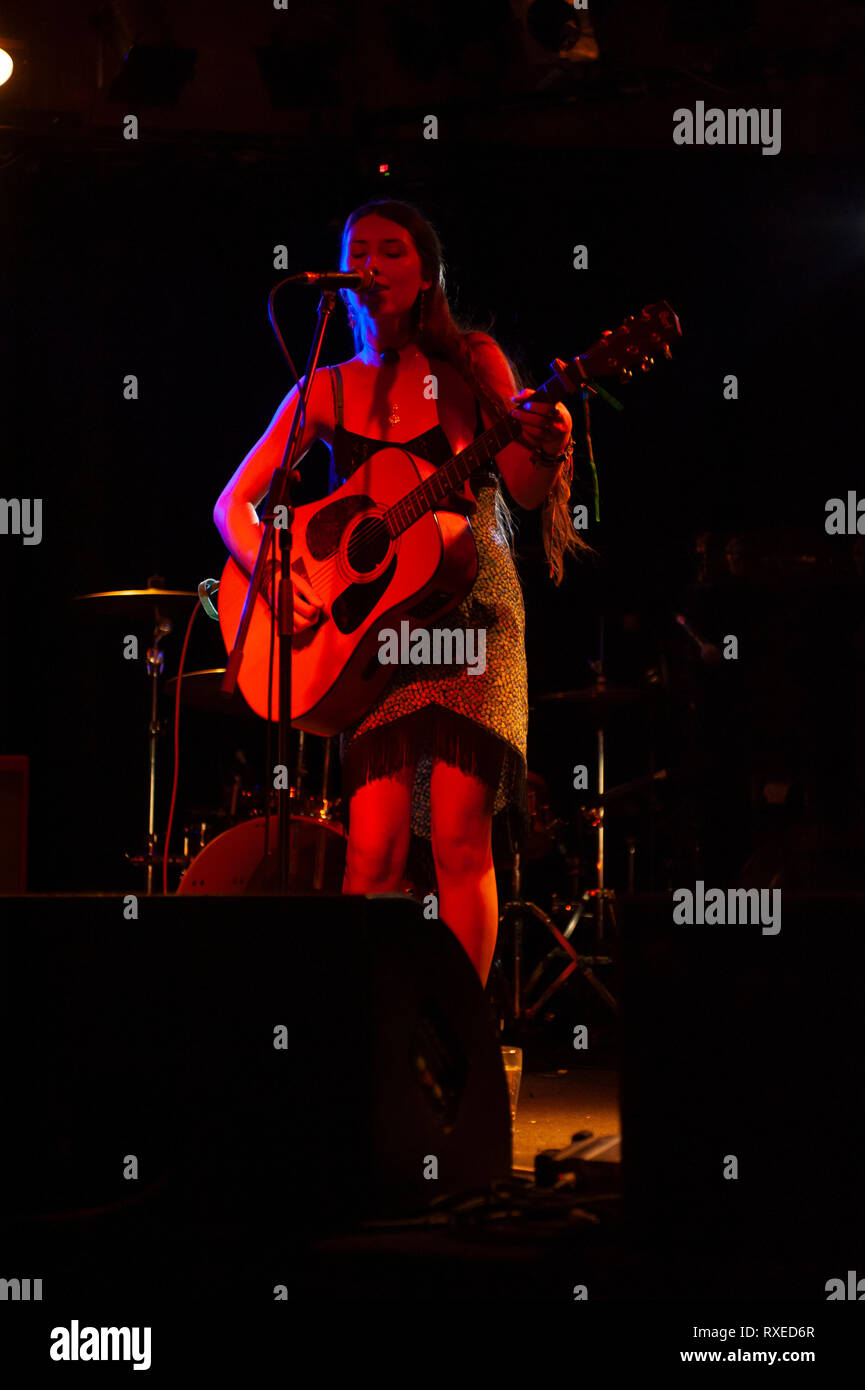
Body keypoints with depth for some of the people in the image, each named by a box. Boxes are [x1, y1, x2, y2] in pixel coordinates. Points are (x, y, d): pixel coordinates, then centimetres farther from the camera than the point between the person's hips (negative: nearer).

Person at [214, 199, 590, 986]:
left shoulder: (473, 362, 8)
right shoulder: (329, 391, 12)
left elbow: (528, 495, 1)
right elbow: (234, 504, 12)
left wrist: (545, 451, -22)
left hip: (471, 605, -1)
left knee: (459, 832, -14)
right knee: (376, 847, -12)